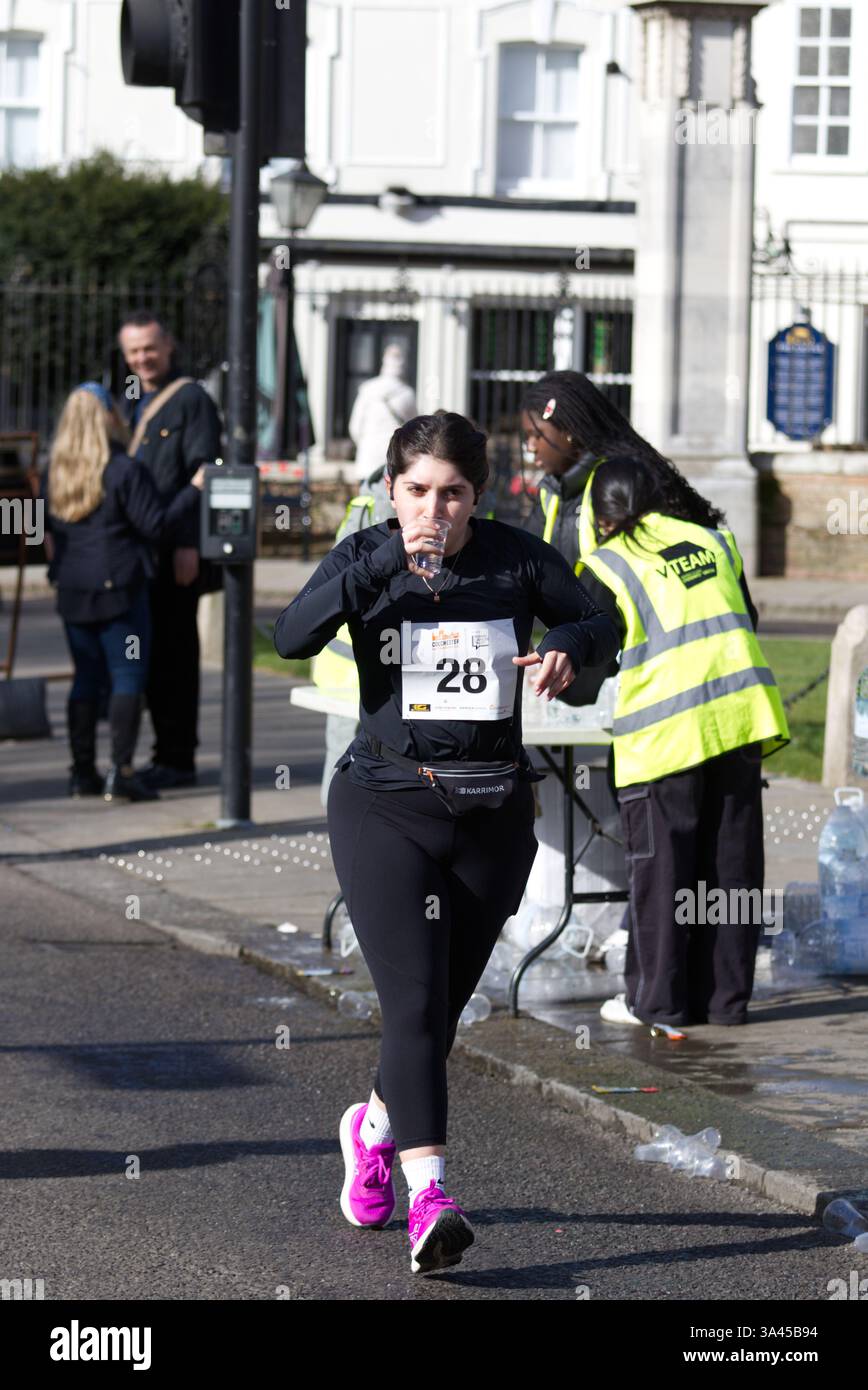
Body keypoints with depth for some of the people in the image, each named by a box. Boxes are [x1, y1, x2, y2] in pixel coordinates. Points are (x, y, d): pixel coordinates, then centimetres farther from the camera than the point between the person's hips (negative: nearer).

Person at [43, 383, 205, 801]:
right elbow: (156, 524, -12)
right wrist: (192, 490, -4)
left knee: (86, 677, 13)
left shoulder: (55, 472, 7)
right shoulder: (125, 471, -13)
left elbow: (50, 525, 14)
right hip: (119, 588, -6)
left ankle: (82, 771, 12)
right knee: (128, 676, -2)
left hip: (72, 590, 6)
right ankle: (121, 771, -10)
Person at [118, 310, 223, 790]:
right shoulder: (135, 404, 18)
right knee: (153, 655, 11)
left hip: (175, 551, -8)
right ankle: (166, 754, 17)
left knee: (174, 653, -7)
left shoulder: (191, 400, -7)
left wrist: (188, 544, -19)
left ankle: (177, 759, -4)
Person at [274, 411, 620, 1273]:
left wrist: (566, 646, -15)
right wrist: (385, 563, -31)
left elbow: (602, 627, 9)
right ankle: (428, 1194, -21)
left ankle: (373, 1126, 41)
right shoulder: (366, 560, -5)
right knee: (414, 1001, -15)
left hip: (492, 816, 2)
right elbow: (293, 638, -21)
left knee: (444, 1004, 12)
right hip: (385, 806, -2)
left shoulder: (515, 560, -2)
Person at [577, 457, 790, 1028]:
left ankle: (657, 998, 7)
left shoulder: (608, 566, -3)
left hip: (667, 732, -5)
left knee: (662, 867, 4)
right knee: (730, 860, 9)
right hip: (741, 716, 5)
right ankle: (726, 995, 13)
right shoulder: (714, 540, 13)